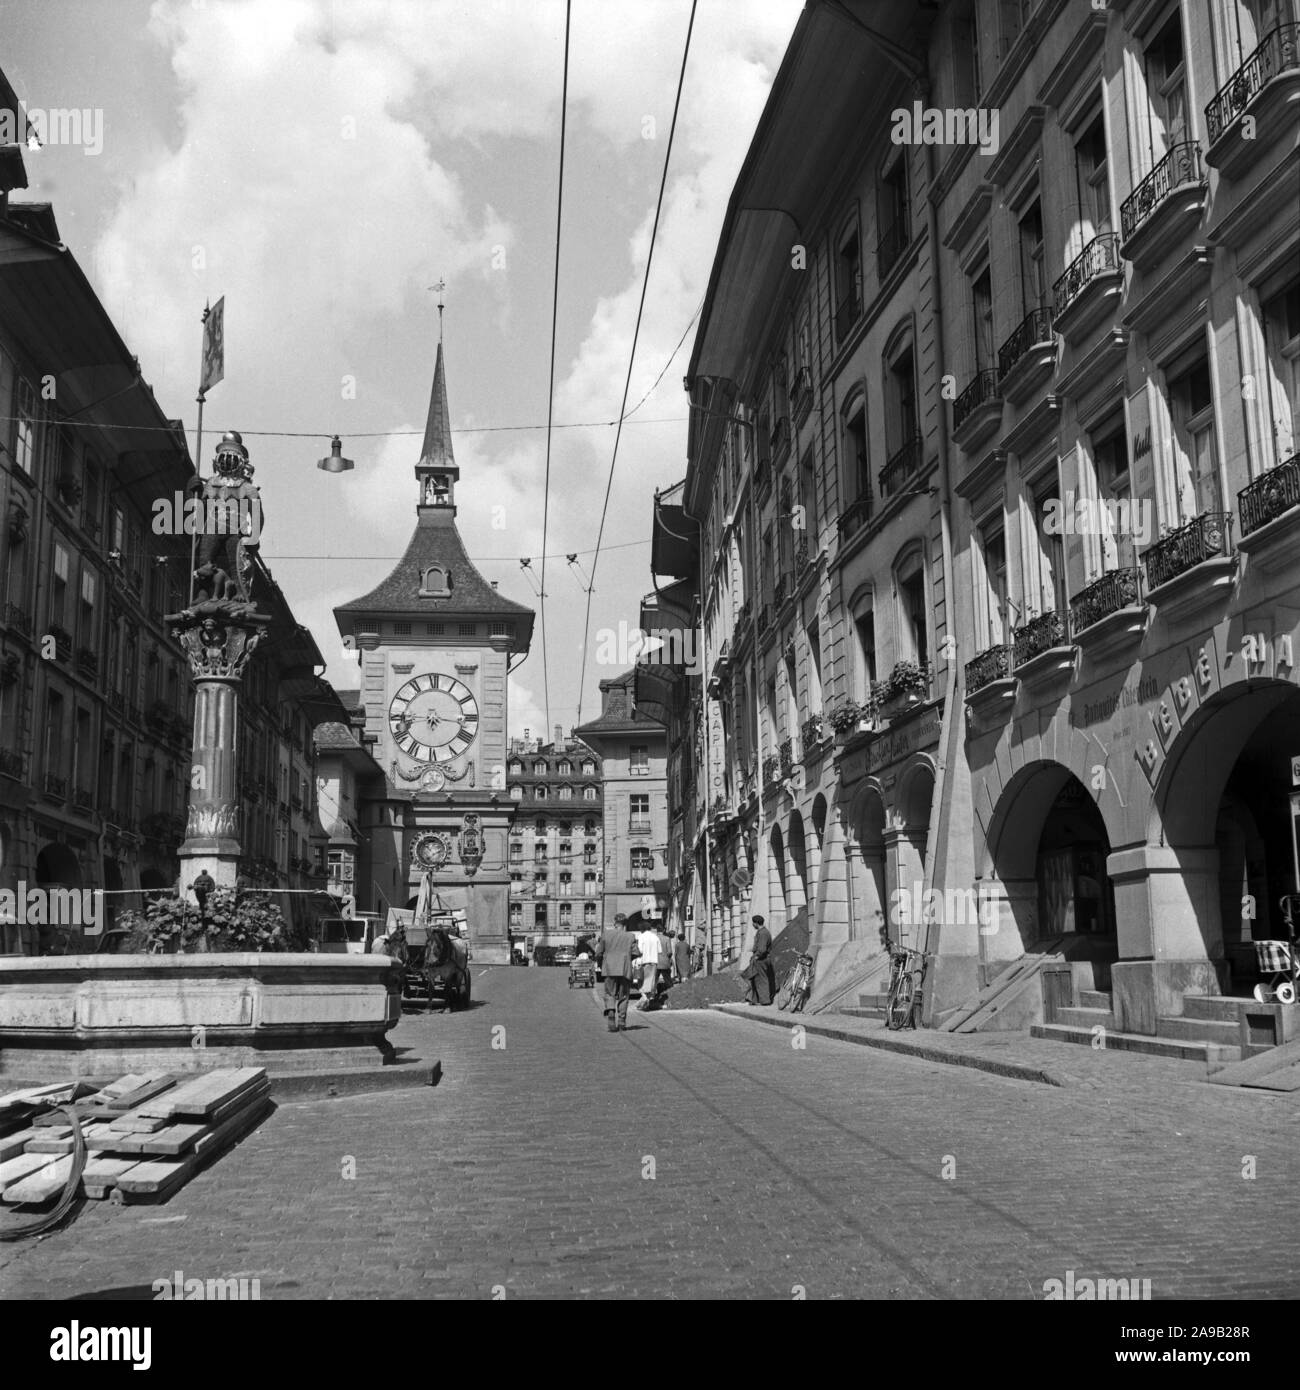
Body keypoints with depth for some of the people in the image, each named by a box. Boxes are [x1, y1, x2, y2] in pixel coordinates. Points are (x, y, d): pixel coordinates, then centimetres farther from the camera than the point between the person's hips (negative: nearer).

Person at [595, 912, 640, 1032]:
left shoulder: (606, 933, 3)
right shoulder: (630, 936, 4)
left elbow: (599, 953, 3)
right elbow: (636, 952, -2)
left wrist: (601, 964, 20)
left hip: (610, 969, 0)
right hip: (625, 970, 0)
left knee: (610, 994, 6)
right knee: (623, 995, 10)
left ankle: (610, 1010, -21)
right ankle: (622, 1021, 9)